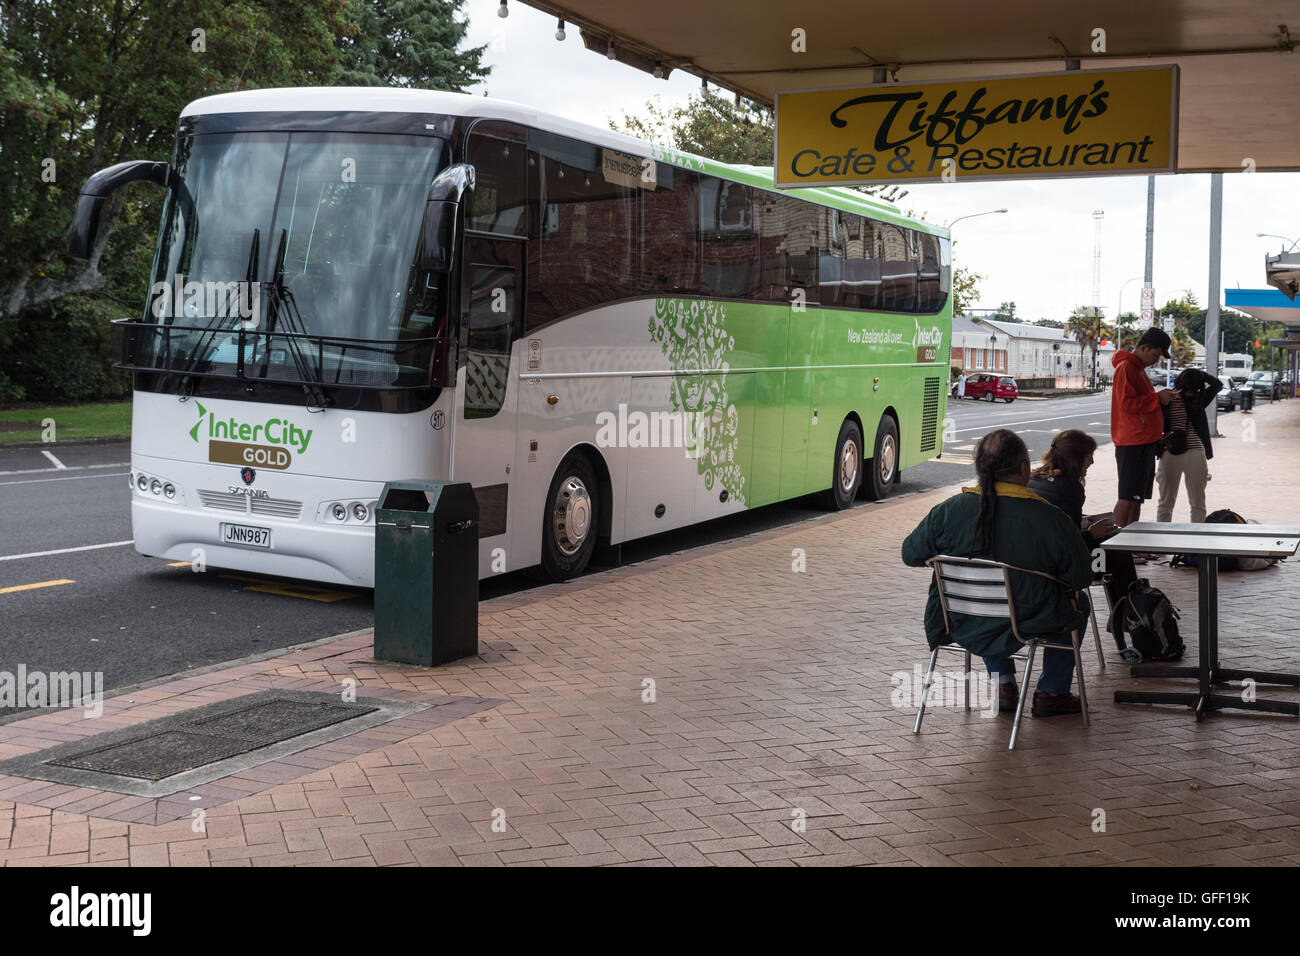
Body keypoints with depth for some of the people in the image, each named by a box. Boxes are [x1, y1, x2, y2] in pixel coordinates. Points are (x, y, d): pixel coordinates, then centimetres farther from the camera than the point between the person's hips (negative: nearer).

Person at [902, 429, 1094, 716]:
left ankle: (1003, 683, 35)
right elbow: (1081, 576, -6)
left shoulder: (948, 511, -12)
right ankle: (1051, 692, 33)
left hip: (964, 628, 3)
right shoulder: (1050, 518, -17)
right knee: (1077, 602, 29)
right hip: (1028, 626, -3)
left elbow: (911, 555, 1)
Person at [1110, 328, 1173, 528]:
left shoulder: (1138, 368, 20)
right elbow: (1128, 402, -21)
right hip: (1132, 443, -10)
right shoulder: (1126, 367, -12)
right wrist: (1157, 397, -15)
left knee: (1138, 496, 12)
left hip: (1144, 442, 10)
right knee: (1128, 496, -11)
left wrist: (1161, 397, 17)